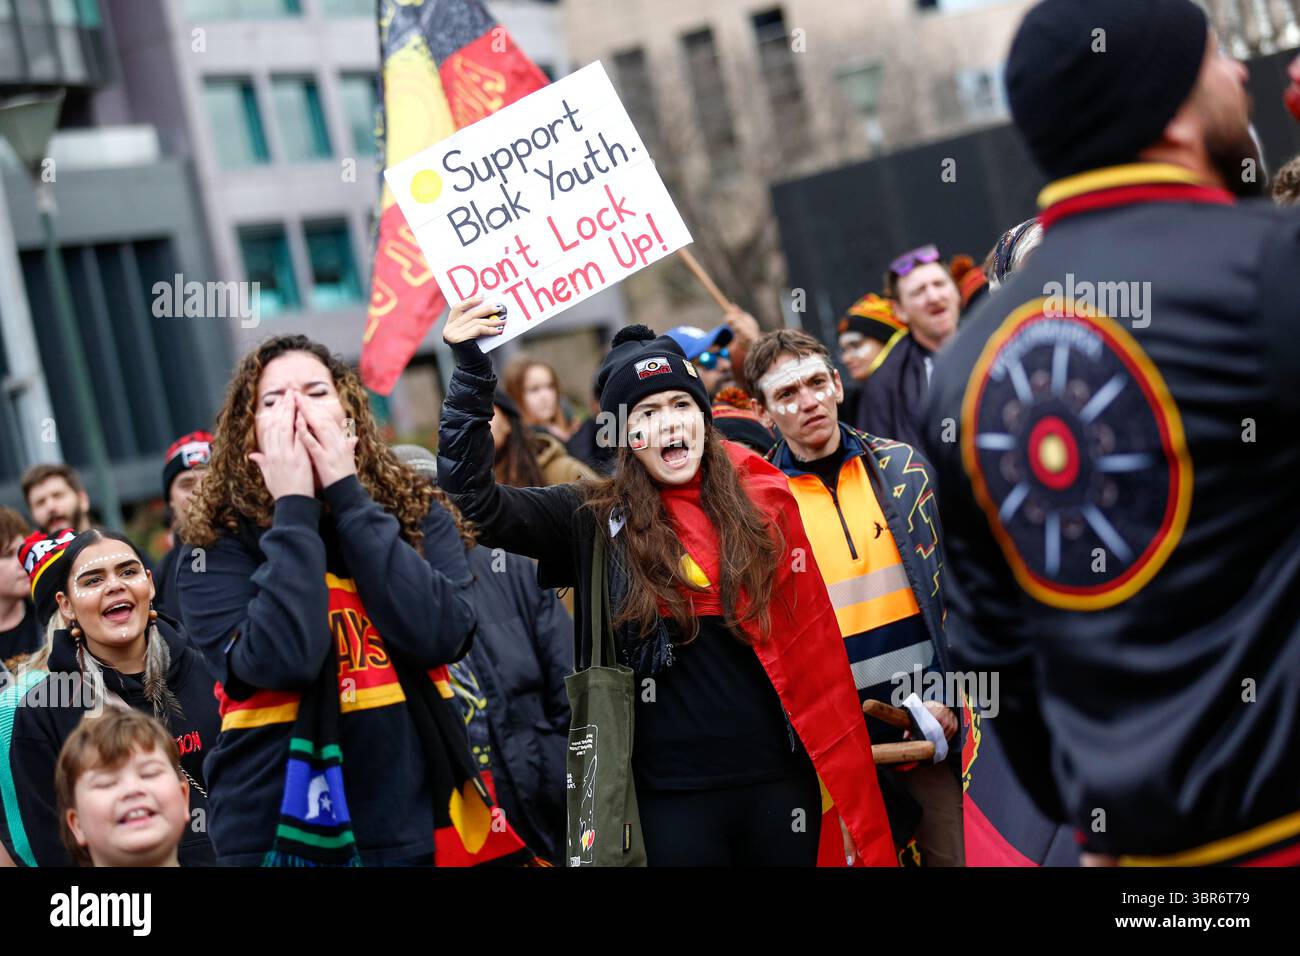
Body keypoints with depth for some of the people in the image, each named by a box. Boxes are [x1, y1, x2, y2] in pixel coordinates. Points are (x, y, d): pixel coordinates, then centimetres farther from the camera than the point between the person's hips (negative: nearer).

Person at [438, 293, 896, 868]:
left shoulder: (760, 504, 4)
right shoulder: (593, 521, 1)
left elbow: (812, 649, 6)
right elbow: (475, 495, -8)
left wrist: (847, 790, 4)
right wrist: (471, 369, -15)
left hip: (779, 781, 2)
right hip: (673, 795, -2)